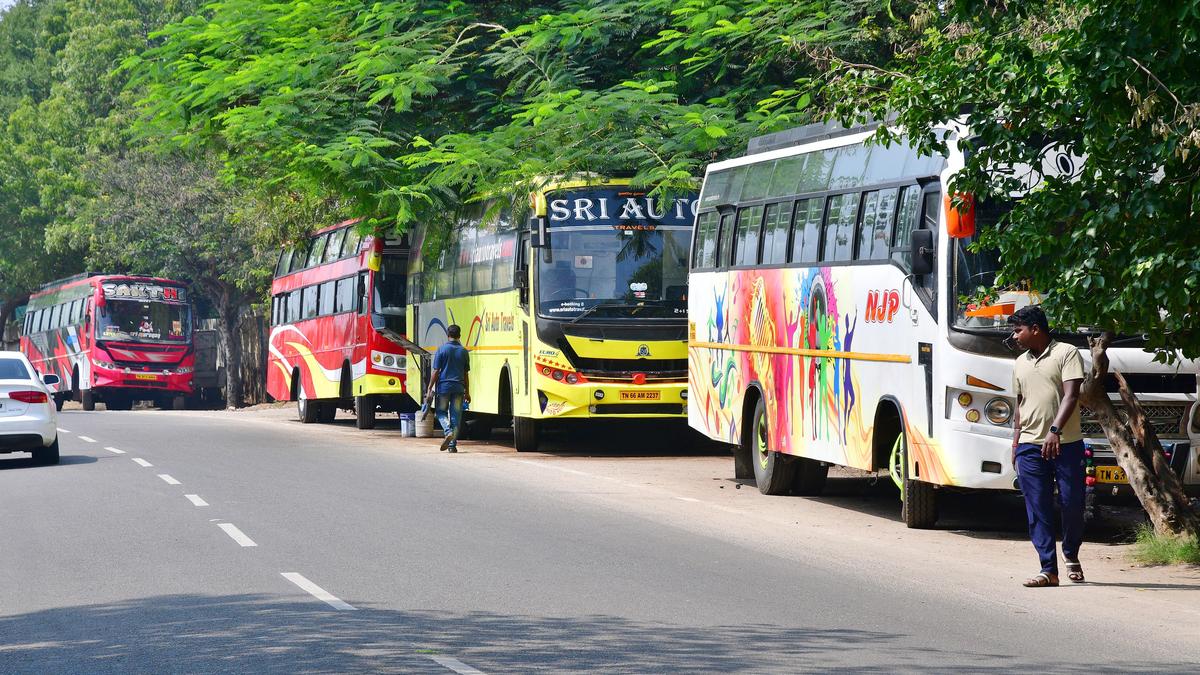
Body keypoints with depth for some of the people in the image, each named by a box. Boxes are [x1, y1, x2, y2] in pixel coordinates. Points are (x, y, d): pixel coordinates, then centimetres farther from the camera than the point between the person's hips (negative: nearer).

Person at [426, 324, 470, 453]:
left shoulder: (441, 350, -5)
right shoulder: (463, 351, 4)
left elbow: (436, 372, -6)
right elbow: (465, 374, 9)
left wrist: (430, 389, 0)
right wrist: (467, 392, 16)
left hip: (443, 386, -2)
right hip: (458, 388, 2)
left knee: (441, 412, 12)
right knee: (456, 416, 5)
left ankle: (448, 431, -14)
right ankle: (452, 445, 4)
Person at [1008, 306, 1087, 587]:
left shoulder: (1066, 354, -2)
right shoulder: (1020, 363, 17)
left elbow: (1071, 395, -12)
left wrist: (1055, 430, -23)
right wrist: (1016, 441, 14)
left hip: (1066, 444, -5)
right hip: (1030, 448, 5)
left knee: (1072, 503, -2)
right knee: (1038, 510, -1)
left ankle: (1071, 554, 23)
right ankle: (1048, 569, 0)